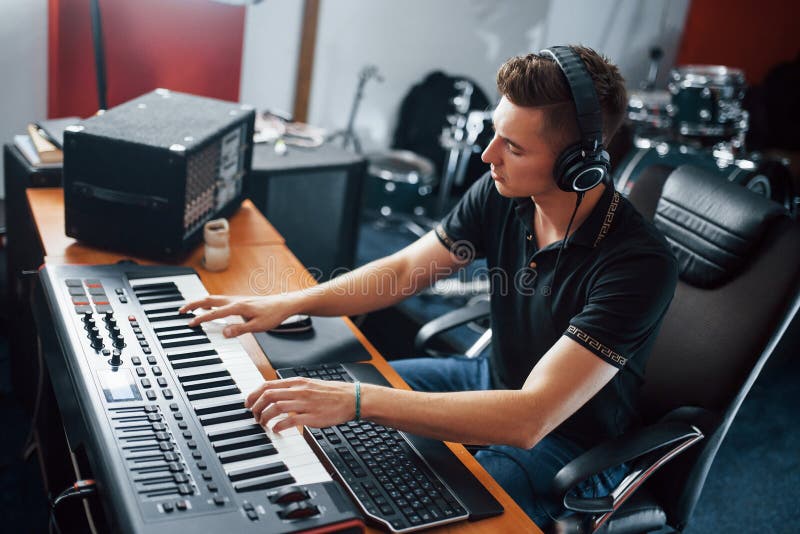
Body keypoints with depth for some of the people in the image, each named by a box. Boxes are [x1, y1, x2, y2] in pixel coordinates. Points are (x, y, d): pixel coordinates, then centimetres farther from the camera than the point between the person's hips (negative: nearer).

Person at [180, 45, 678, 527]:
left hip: (570, 446, -6)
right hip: (497, 381, 7)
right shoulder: (502, 193, -14)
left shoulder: (640, 264, -34)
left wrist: (359, 400, -44)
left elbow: (528, 420, -39)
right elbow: (402, 270, -1)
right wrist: (287, 303, -13)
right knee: (328, 391, 6)